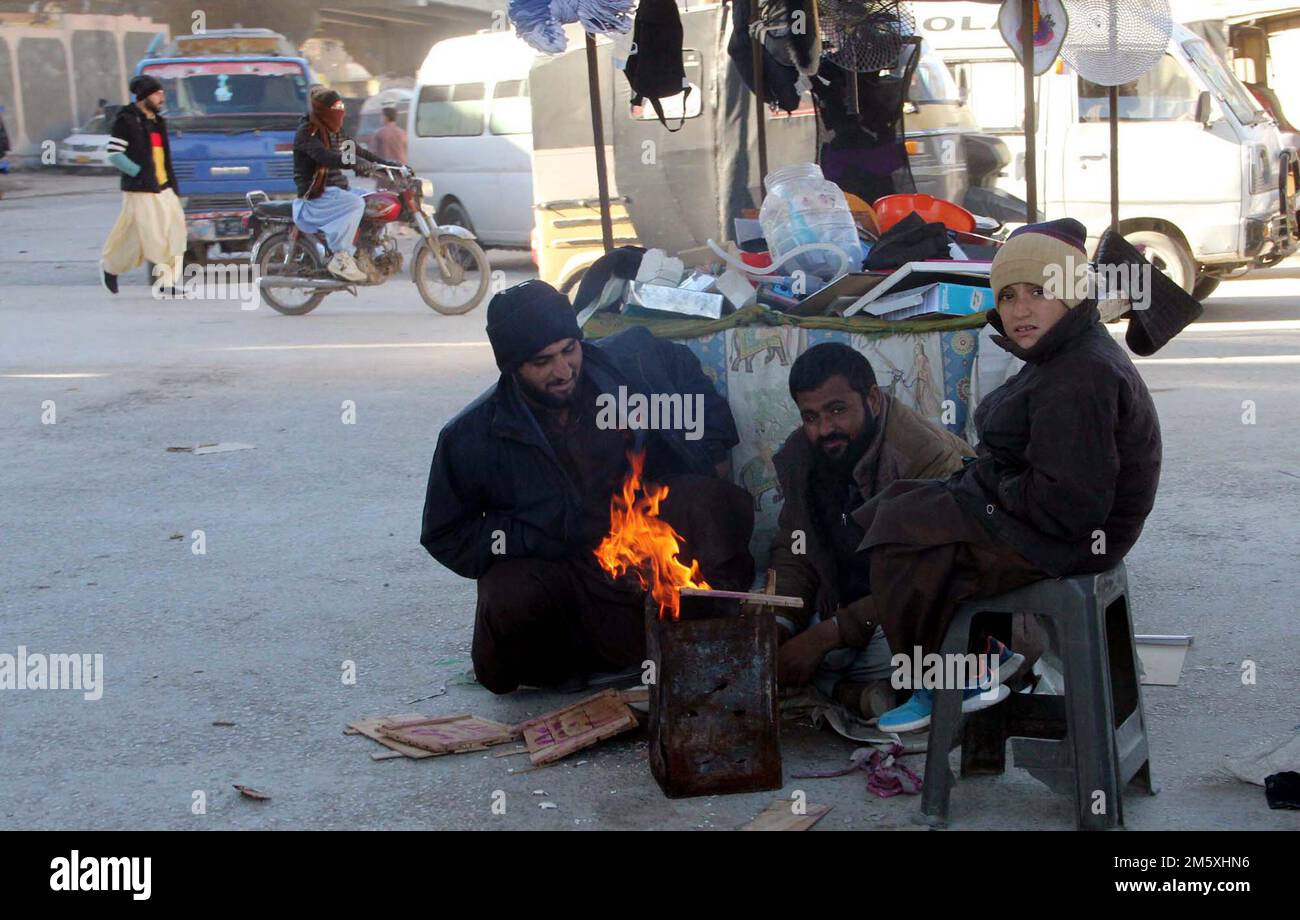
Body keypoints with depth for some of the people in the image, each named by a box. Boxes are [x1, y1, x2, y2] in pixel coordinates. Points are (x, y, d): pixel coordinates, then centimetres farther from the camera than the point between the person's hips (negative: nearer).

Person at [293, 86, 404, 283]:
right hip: (316, 196, -9)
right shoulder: (307, 132, -12)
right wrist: (355, 163, -43)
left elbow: (360, 152, 23)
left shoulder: (336, 132, 17)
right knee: (355, 204, -33)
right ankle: (340, 258, -31)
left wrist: (388, 163, 10)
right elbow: (325, 157, -30)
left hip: (337, 188, 9)